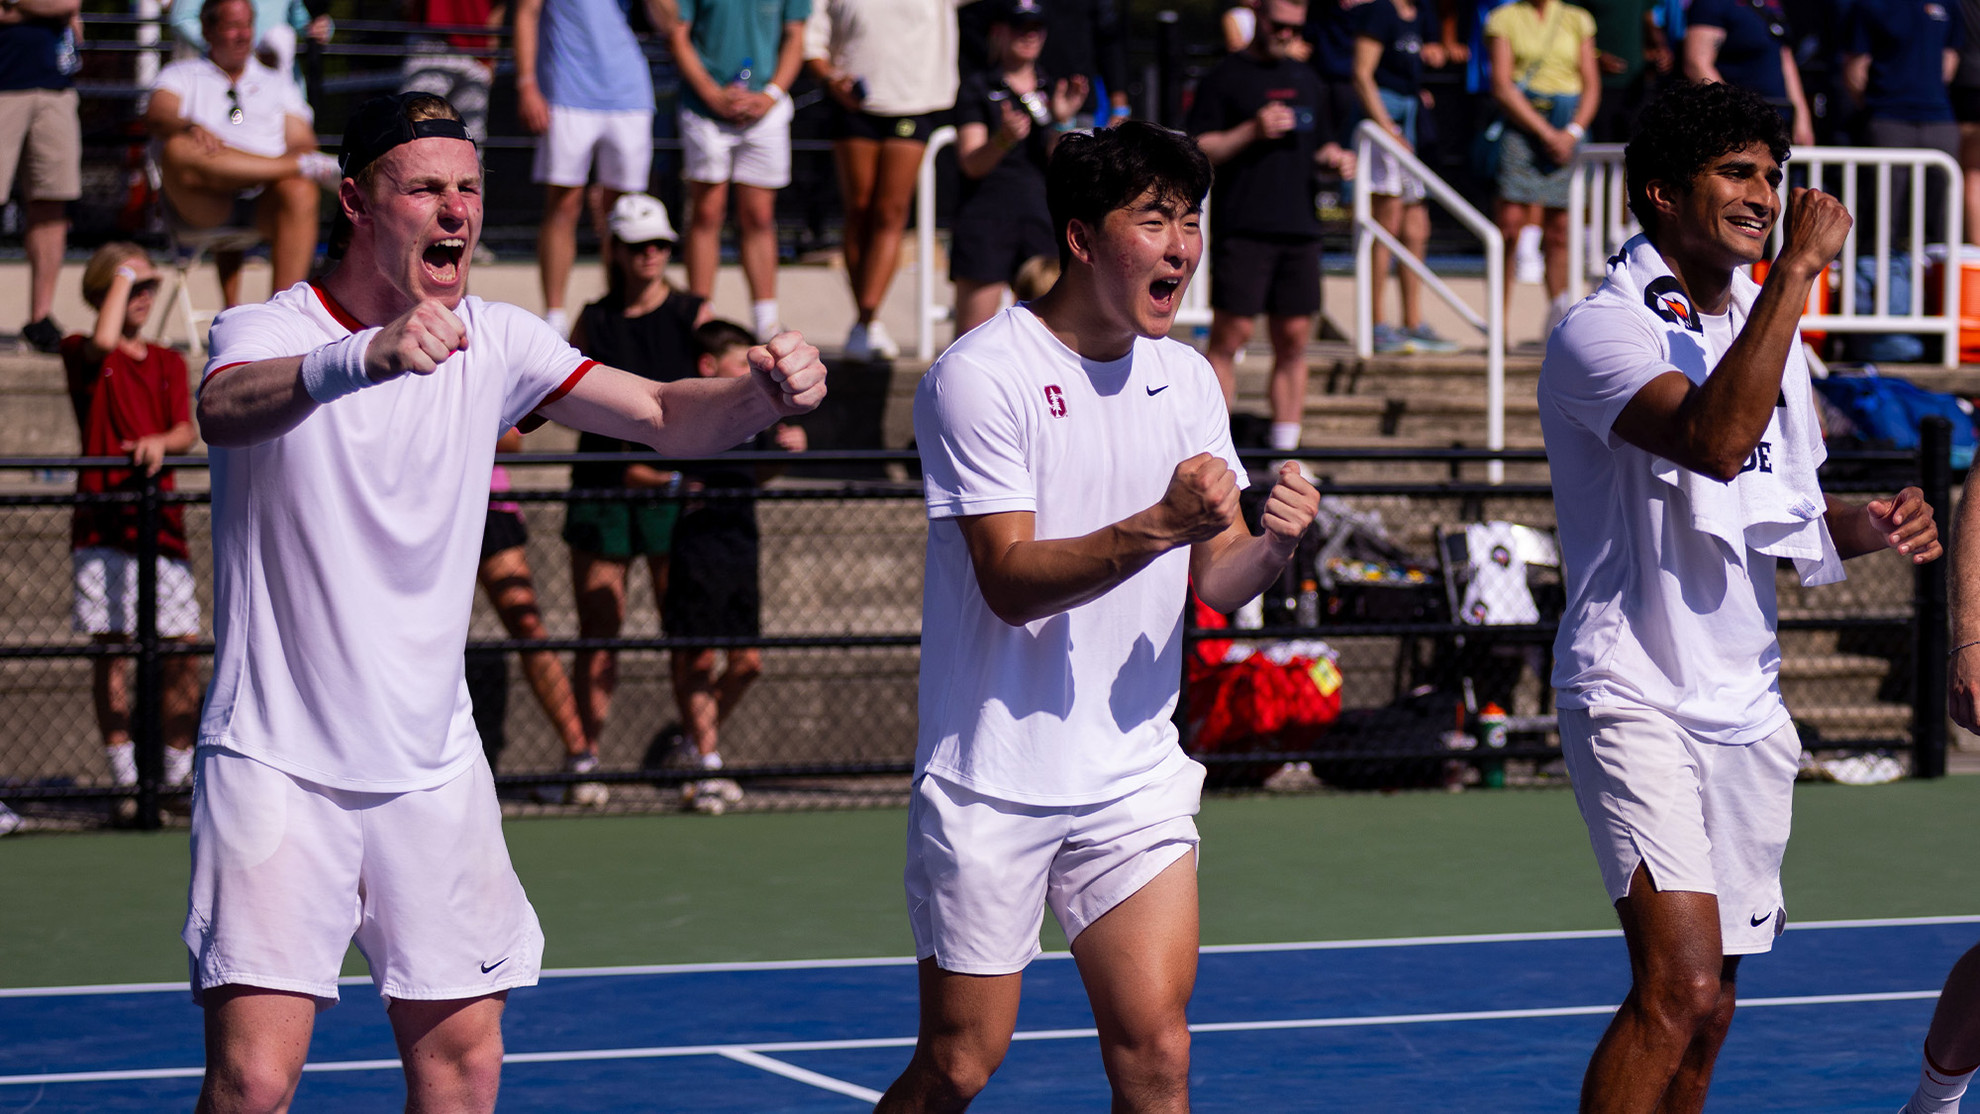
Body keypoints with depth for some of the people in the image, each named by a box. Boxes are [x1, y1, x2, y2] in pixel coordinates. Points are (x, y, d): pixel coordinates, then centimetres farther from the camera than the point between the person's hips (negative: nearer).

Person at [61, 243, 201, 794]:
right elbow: (103, 342, -20)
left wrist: (161, 442, -18)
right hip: (102, 528, -3)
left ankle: (179, 775, 9)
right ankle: (124, 779, 1)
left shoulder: (169, 363, 16)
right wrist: (123, 276, -7)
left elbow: (187, 430, 4)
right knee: (110, 646, -4)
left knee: (182, 650, -2)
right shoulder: (81, 354, 4)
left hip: (162, 523, 3)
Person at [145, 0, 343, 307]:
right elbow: (157, 114, -1)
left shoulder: (277, 83, 28)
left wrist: (302, 152, -9)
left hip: (264, 199, 1)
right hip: (203, 202, -1)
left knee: (299, 192, -35)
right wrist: (191, 128, -25)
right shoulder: (182, 75, 20)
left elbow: (301, 141, 17)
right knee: (178, 149, -35)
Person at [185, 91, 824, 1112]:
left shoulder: (492, 341, 3)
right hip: (276, 760, -5)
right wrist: (364, 357, -56)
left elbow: (660, 416, 2)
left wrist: (764, 393, -21)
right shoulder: (264, 331, -13)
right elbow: (223, 411, -36)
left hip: (433, 771, 5)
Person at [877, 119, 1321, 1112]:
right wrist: (1158, 526, -31)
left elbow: (1216, 581, 4)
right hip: (990, 787, -5)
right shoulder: (979, 375, -11)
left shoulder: (1186, 379, 7)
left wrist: (1273, 545, -18)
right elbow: (1012, 581, -19)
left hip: (1135, 779, 5)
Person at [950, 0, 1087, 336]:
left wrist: (1062, 122, -12)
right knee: (970, 340, -7)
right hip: (985, 219, -3)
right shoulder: (977, 88, 2)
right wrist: (1004, 139, -26)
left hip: (1041, 220, 4)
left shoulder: (1054, 91, 13)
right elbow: (972, 163, -7)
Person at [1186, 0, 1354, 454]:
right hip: (1242, 229, -6)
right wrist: (1252, 131, -17)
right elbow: (1198, 152, -5)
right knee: (1230, 335, -8)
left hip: (1299, 229, 6)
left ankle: (1286, 451, 10)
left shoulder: (1305, 80, 19)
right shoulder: (1224, 79, 1)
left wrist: (1335, 158, 5)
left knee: (1294, 341, 4)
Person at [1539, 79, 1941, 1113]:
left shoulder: (1769, 329, 13)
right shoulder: (1602, 329, -12)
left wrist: (1871, 524, 1)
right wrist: (1798, 271, -27)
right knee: (1680, 988, -21)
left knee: (1701, 1008, 10)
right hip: (1635, 703, -8)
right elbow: (1715, 442, -31)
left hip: (1746, 708, 8)